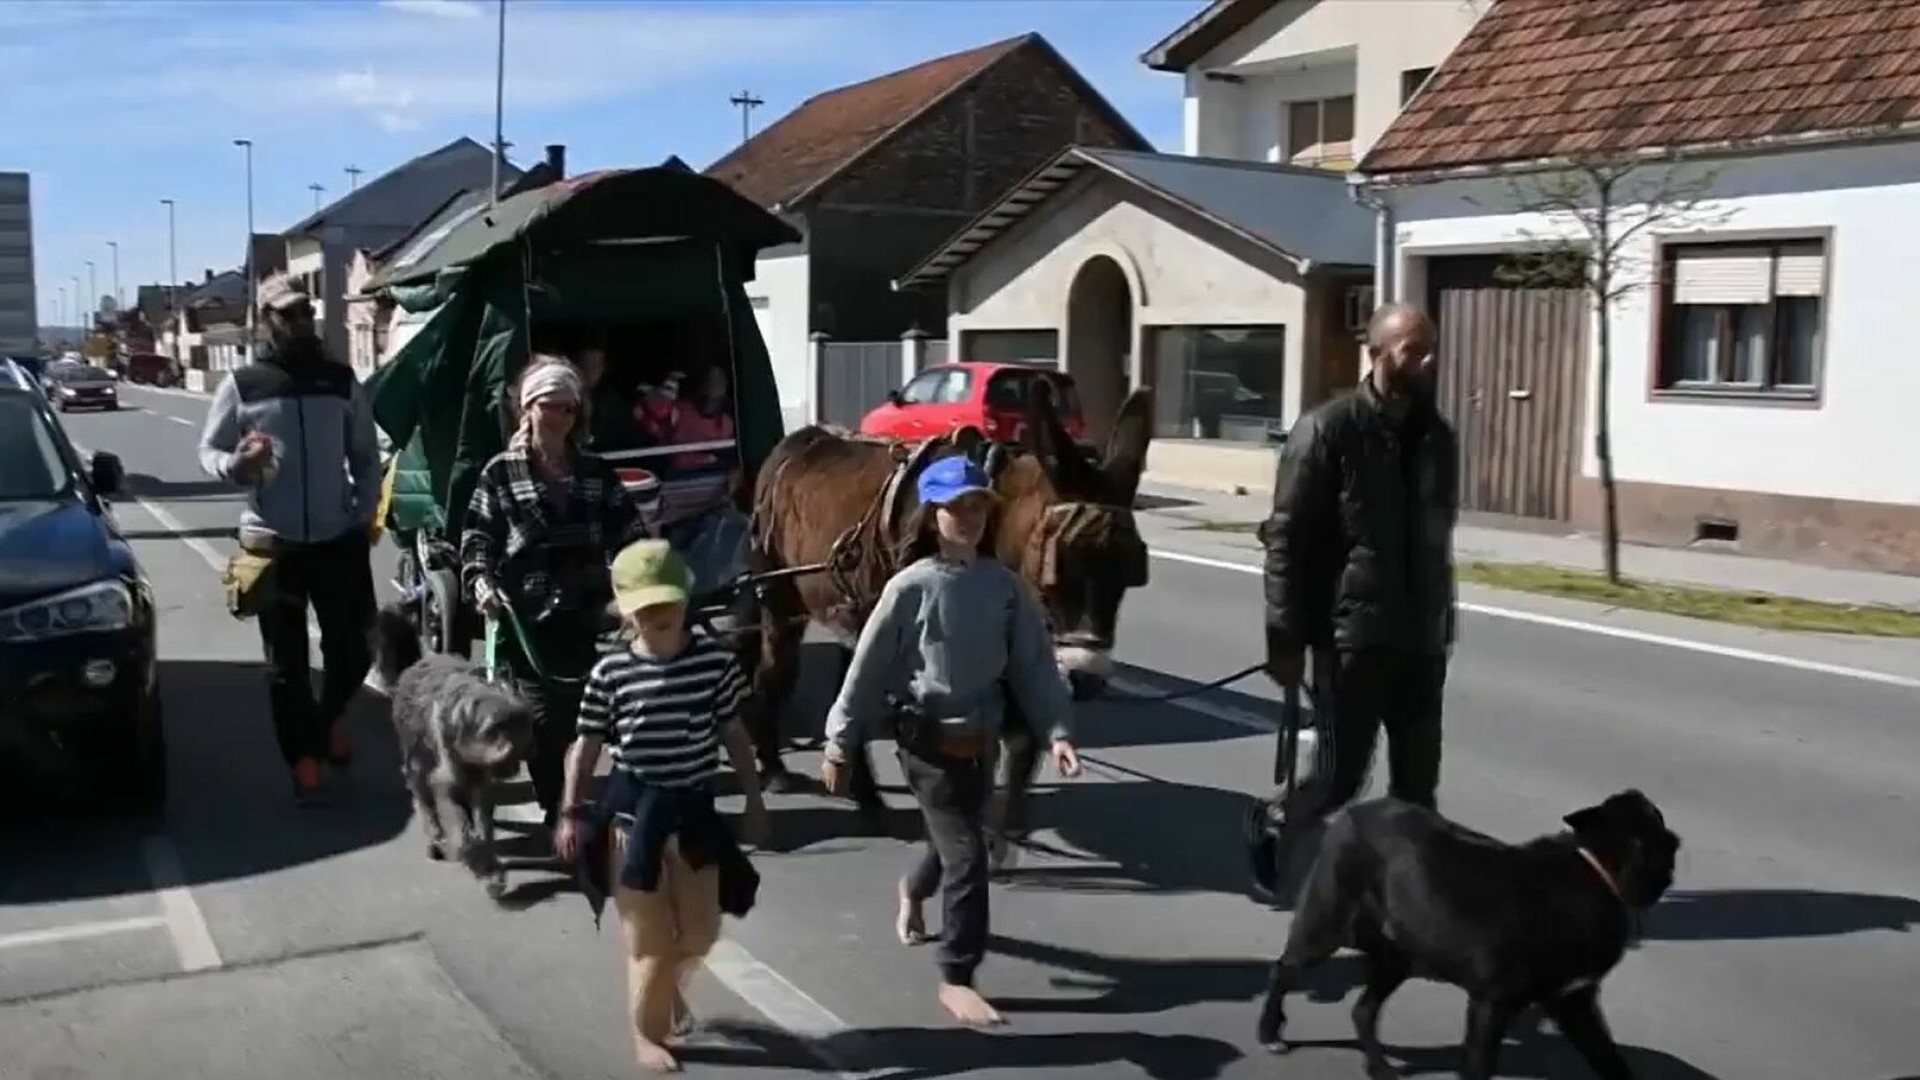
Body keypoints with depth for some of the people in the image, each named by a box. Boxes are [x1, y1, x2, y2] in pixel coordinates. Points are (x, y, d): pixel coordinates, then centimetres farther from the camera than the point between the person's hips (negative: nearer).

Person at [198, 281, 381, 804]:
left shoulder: (342, 380, 5)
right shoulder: (241, 384, -1)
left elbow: (367, 456, 10)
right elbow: (208, 451, 5)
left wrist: (364, 515, 0)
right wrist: (236, 464, -18)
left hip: (339, 538, 1)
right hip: (273, 542, -1)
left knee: (353, 649, 4)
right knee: (286, 662, 4)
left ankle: (331, 718, 34)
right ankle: (305, 760, 15)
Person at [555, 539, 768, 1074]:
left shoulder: (715, 660, -7)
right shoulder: (610, 672, -11)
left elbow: (733, 734, 3)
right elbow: (587, 746, -2)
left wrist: (753, 799, 6)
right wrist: (572, 814, -2)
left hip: (693, 808, 3)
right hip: (634, 809, -2)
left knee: (701, 930, 13)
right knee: (650, 937, 6)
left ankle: (672, 987, 47)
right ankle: (648, 1034, 27)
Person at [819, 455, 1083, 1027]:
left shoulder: (1005, 586, -3)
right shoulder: (910, 587, -14)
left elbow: (1034, 663, -1)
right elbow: (868, 667, -9)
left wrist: (1057, 728, -12)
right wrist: (840, 744, -5)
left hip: (981, 738, 5)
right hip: (928, 739, -5)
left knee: (953, 841, 23)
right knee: (967, 855, -7)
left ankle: (912, 890, 58)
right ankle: (956, 979, 9)